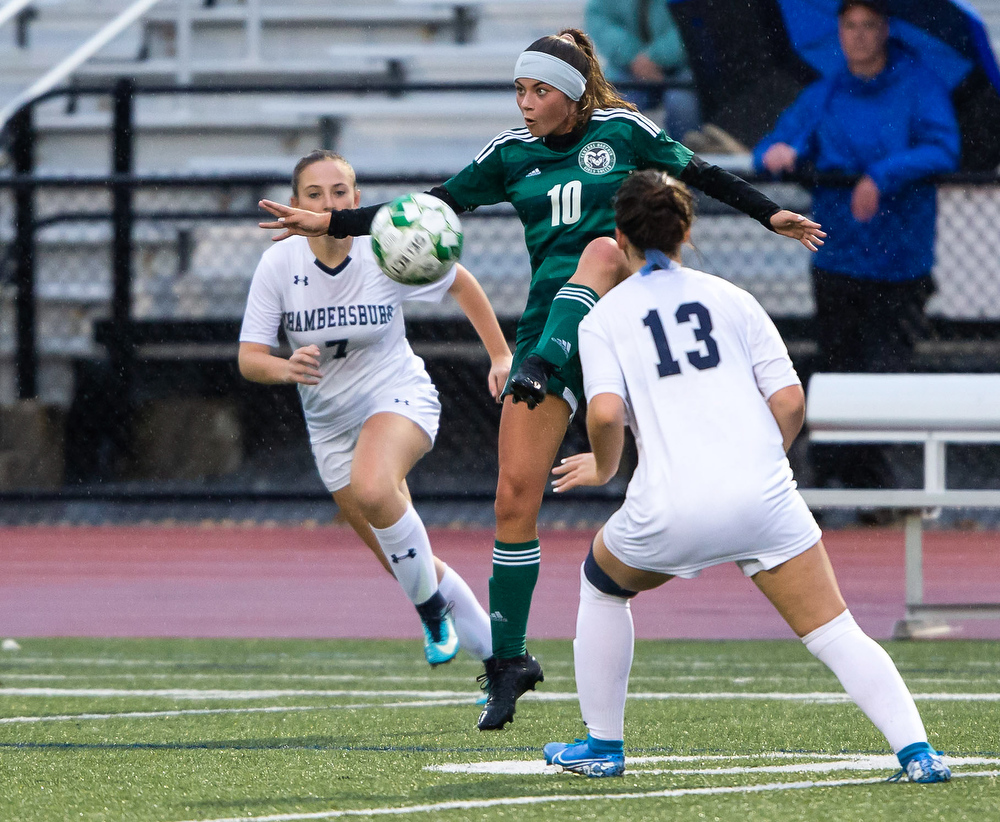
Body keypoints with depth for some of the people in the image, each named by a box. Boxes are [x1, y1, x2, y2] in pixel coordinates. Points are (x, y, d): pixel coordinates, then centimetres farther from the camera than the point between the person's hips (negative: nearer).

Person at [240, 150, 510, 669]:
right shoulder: (279, 265, -13)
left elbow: (460, 283, 4)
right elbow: (249, 359, -12)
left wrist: (500, 355, 6)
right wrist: (287, 368, -33)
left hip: (399, 395, -3)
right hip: (330, 420, 3)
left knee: (372, 488, -37)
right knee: (405, 565, 5)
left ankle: (432, 608, -16)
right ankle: (494, 650, 26)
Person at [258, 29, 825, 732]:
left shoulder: (622, 131, 4)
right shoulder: (511, 153, 11)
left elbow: (698, 174, 15)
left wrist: (773, 216, 12)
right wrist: (332, 223, 4)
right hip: (550, 319, 3)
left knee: (601, 248, -37)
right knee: (516, 494, -6)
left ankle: (541, 369, -58)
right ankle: (507, 662, 2)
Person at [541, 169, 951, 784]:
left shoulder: (604, 318, 9)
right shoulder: (731, 298, 14)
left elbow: (606, 412, -9)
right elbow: (790, 400, 6)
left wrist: (604, 468, 11)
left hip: (671, 508, -1)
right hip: (762, 496, 1)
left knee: (601, 585, 29)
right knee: (836, 633, 4)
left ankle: (603, 746, 31)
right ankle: (916, 749, -14)